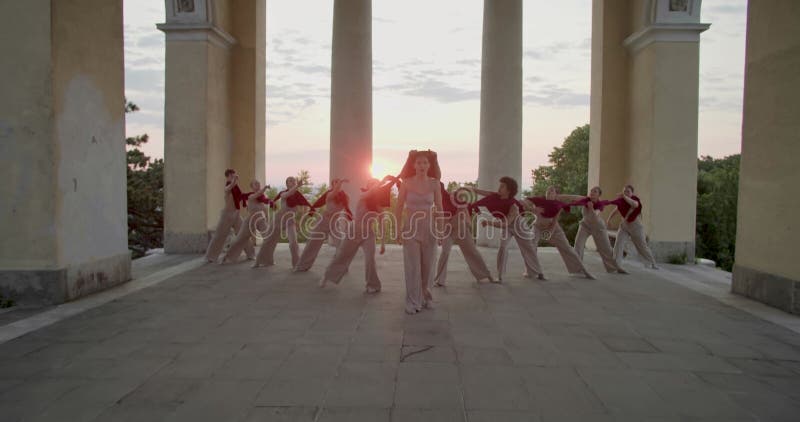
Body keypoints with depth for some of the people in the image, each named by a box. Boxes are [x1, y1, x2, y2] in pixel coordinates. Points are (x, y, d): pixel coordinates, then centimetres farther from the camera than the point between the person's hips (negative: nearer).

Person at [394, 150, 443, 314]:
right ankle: (413, 302, 10)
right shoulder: (406, 183, -4)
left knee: (427, 266, 11)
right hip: (411, 228, -2)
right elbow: (399, 208, -2)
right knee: (412, 267, 0)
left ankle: (424, 296, 32)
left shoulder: (434, 184, -1)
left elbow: (439, 208, 3)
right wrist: (399, 230, -6)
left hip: (429, 228, 2)